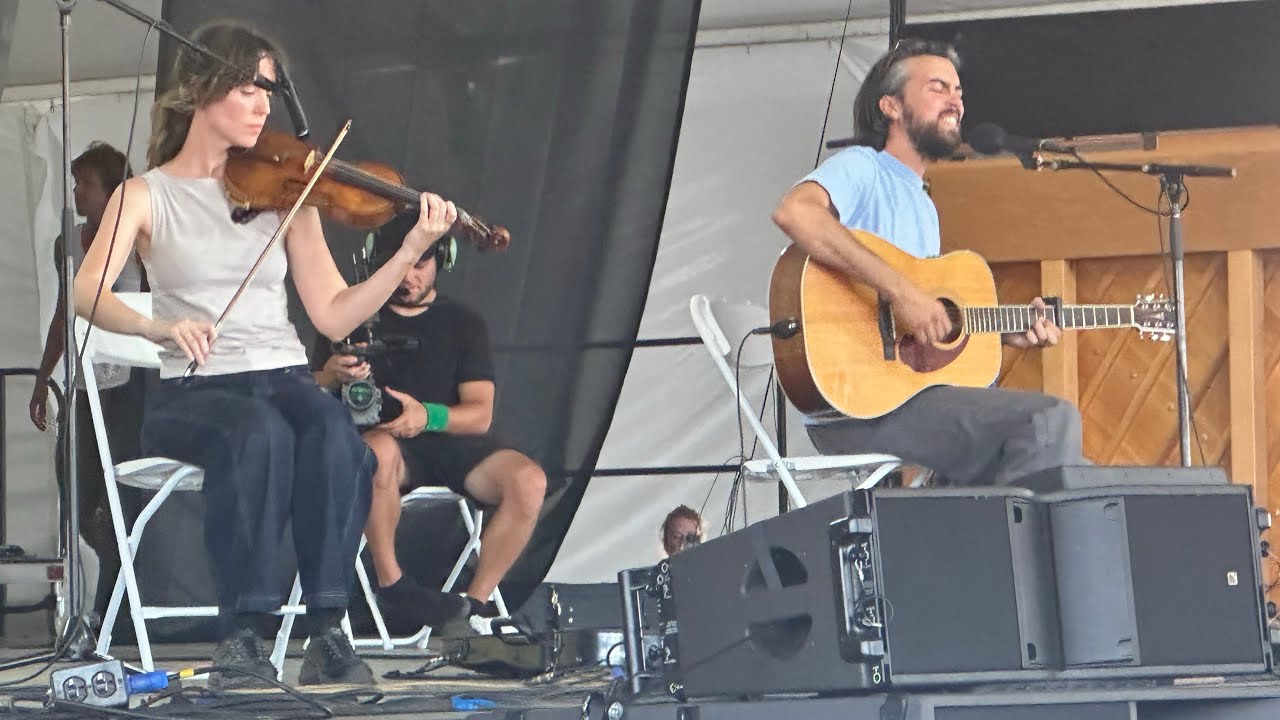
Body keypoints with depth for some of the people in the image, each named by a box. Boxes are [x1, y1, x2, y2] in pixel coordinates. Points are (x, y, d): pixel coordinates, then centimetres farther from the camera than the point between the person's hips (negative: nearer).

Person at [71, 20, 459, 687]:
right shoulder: (146, 196, 4)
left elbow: (333, 315, 5)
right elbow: (88, 292, -14)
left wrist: (410, 253, -8)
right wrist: (159, 327, -33)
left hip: (284, 379, 3)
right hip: (191, 395, -3)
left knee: (333, 431, -33)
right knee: (259, 433, -37)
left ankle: (328, 632, -29)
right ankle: (241, 638, -31)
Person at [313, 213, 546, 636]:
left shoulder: (463, 324, 12)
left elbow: (480, 414, 0)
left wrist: (428, 416, -22)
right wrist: (333, 375, -21)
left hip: (448, 442, 2)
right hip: (388, 441, -2)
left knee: (528, 480, -27)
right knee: (379, 450, -40)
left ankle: (475, 606, -19)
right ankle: (391, 584, -24)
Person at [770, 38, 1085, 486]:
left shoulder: (924, 208, 25)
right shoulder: (861, 169, -4)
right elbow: (794, 212, -28)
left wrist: (1006, 331, 12)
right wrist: (899, 289, -29)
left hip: (910, 394, 10)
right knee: (1050, 420, -23)